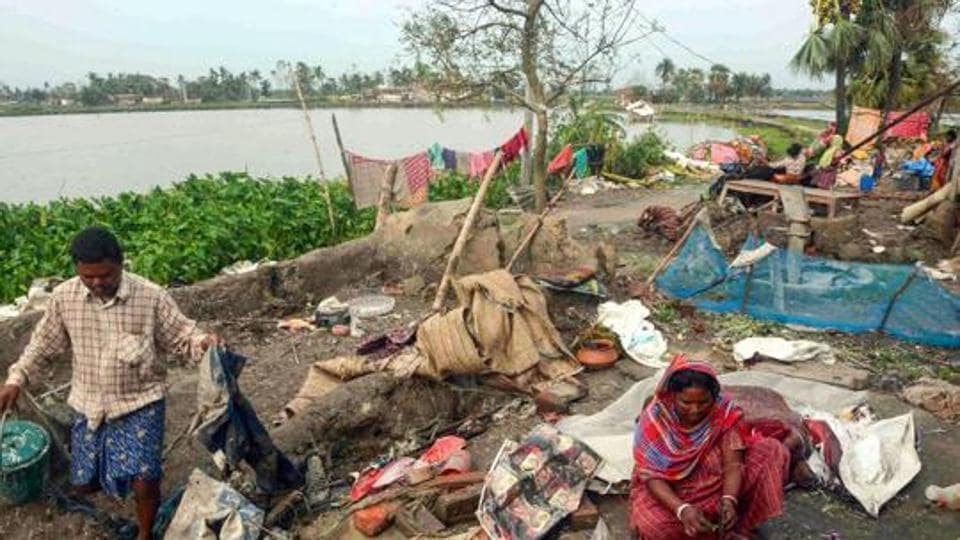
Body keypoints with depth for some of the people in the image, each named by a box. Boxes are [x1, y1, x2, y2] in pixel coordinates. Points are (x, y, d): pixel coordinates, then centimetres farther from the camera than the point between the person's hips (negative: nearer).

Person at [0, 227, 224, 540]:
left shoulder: (151, 296, -17)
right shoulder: (64, 297, -7)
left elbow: (180, 335, -9)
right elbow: (44, 342, 10)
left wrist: (203, 342, -31)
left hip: (139, 403, -3)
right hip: (89, 405, 4)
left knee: (144, 483, -10)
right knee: (83, 483, 13)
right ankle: (114, 477, 50)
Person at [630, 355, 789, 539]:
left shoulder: (725, 412, -18)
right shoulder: (654, 419, -23)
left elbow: (733, 463, -20)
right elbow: (651, 476, -23)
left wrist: (729, 500, -40)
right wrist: (681, 509, -39)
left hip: (718, 483, 2)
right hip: (669, 489, -2)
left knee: (772, 451, -16)